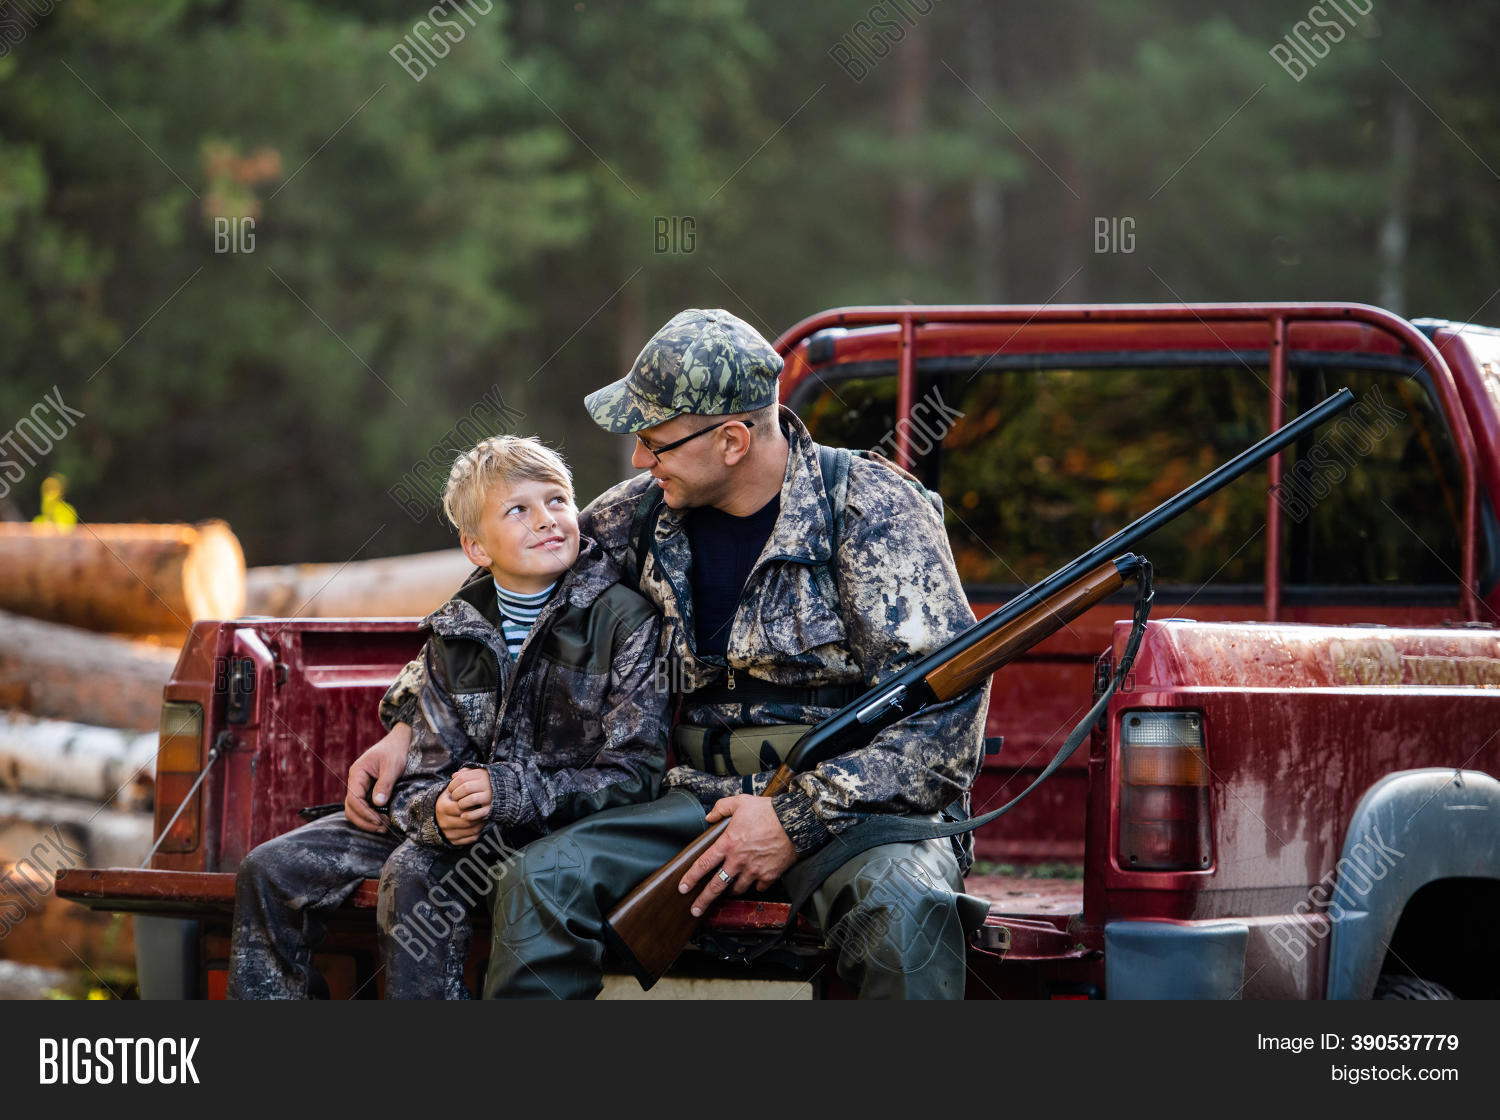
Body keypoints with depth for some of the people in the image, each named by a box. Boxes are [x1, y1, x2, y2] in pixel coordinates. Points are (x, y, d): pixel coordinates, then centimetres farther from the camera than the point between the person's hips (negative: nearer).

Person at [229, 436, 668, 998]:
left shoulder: (626, 620, -10)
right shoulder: (454, 633, 5)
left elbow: (635, 775, -14)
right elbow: (426, 772, 4)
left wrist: (511, 792, -23)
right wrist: (437, 812, -21)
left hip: (565, 827, -6)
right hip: (466, 821, 6)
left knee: (415, 872, -33)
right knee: (271, 870, -2)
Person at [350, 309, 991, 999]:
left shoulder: (873, 508, -8)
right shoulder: (644, 514, 7)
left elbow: (946, 699, -13)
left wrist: (800, 819, -19)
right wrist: (408, 729, 12)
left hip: (868, 805, -4)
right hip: (707, 801, 4)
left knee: (902, 911, -40)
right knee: (543, 880, -21)